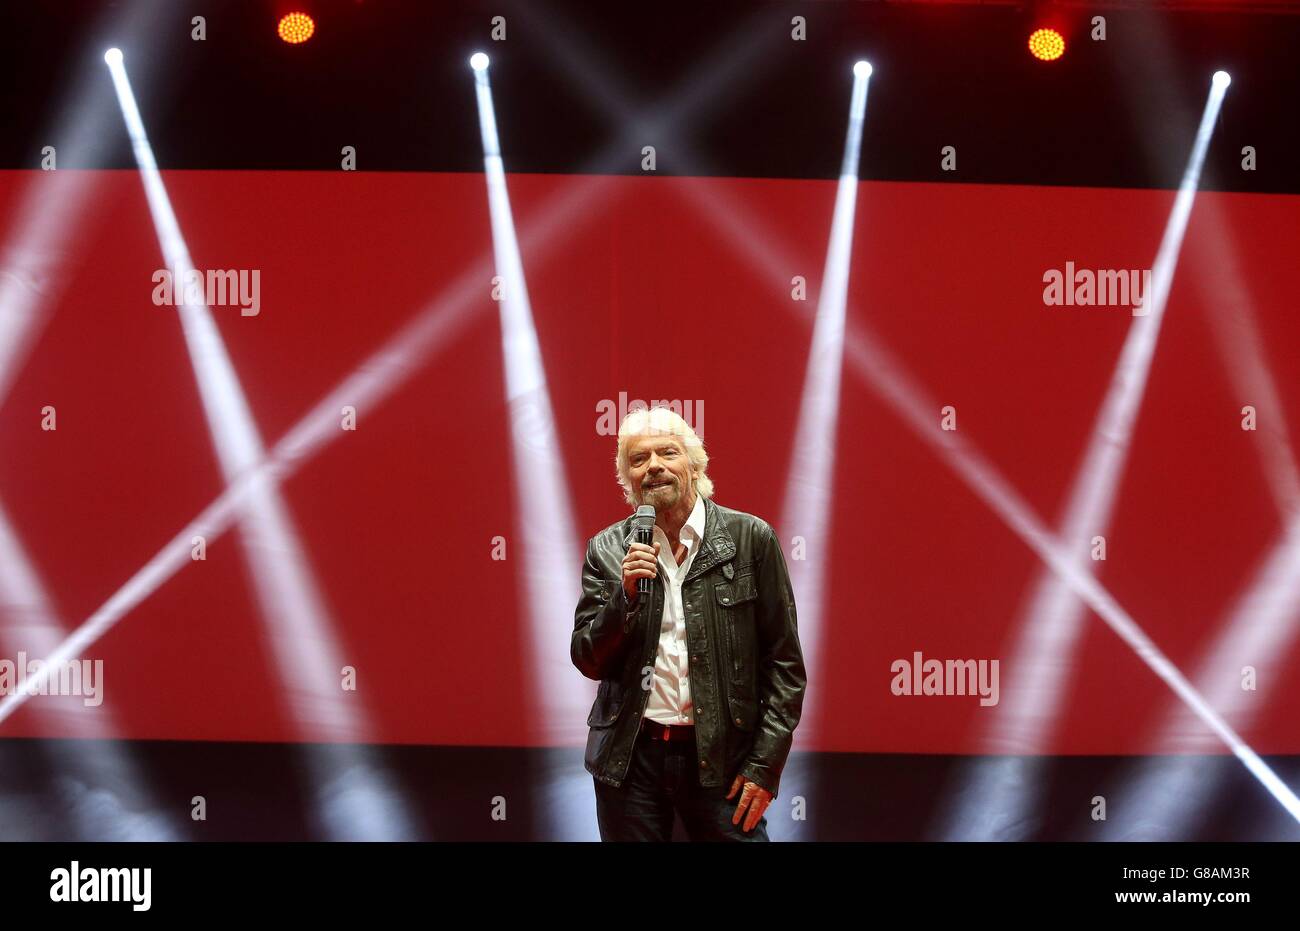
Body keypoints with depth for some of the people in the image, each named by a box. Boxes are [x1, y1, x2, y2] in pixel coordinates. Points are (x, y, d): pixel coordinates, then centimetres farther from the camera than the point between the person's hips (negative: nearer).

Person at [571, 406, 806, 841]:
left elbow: (784, 661, -1)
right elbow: (588, 662, 3)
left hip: (722, 759, -2)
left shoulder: (750, 538, -2)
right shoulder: (608, 550, 4)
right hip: (630, 757, 2)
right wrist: (626, 595, -13)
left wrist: (764, 765, -7)